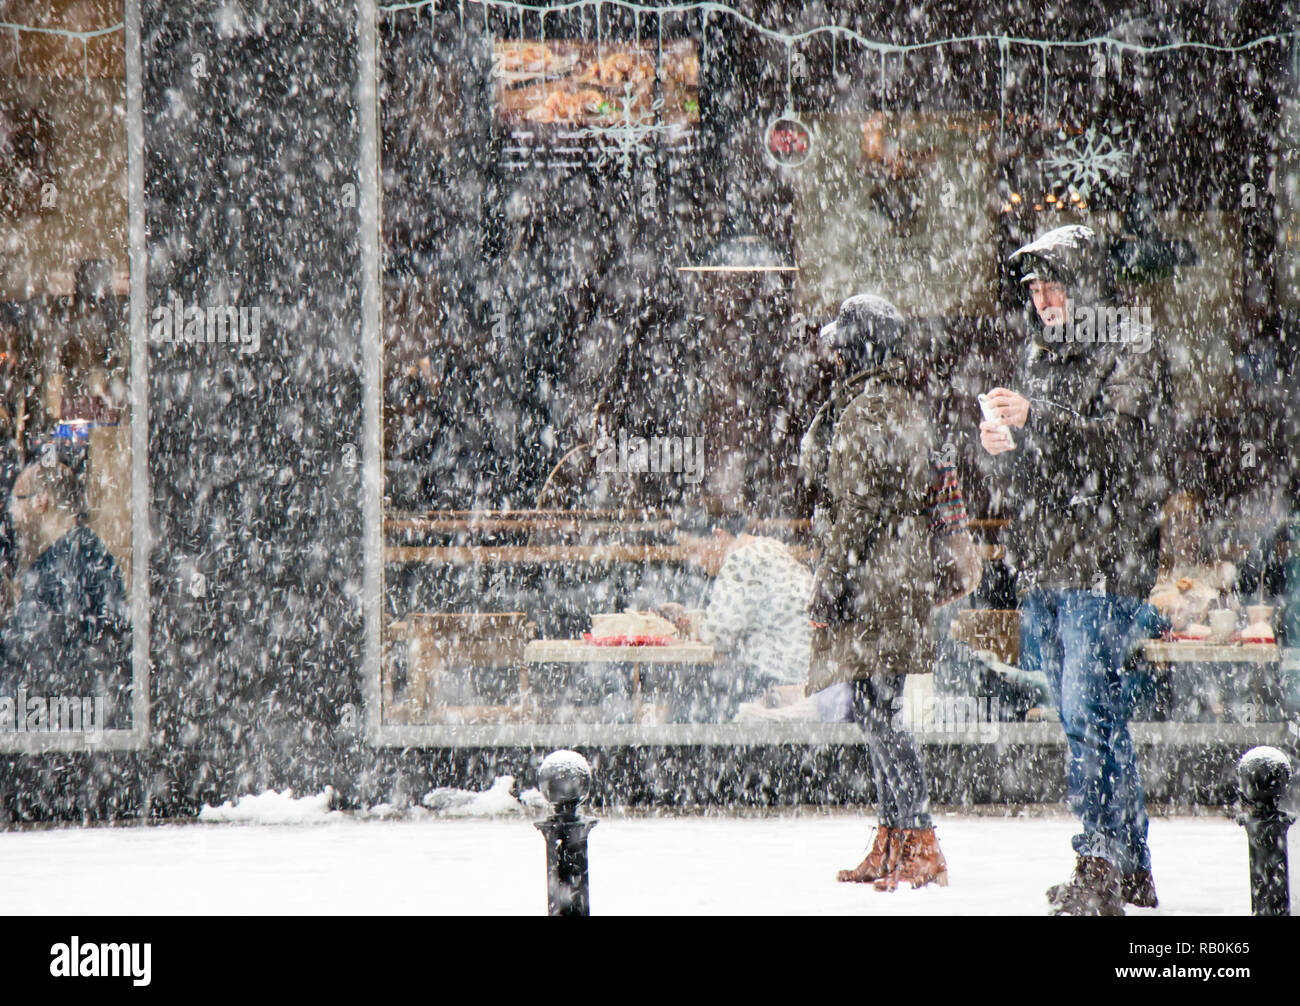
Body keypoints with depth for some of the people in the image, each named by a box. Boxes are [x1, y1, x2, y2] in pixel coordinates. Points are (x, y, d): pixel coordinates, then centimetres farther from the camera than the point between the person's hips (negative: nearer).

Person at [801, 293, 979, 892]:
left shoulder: (869, 406, -13)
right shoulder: (902, 402, 18)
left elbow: (860, 503, -18)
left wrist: (835, 577, -16)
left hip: (874, 574, -11)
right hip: (902, 569, 11)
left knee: (877, 712, -11)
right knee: (874, 712, 14)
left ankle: (922, 848, -13)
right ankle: (893, 844, 17)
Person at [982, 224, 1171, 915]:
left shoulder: (1131, 351, -2)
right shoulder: (1037, 357, 19)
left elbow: (1122, 443, -16)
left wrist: (1036, 419, -24)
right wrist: (1001, 449, 0)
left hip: (1104, 563, -7)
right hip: (1041, 565, 7)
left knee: (1091, 713, -14)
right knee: (1084, 718, 9)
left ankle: (1100, 871, -14)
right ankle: (1130, 867, 15)